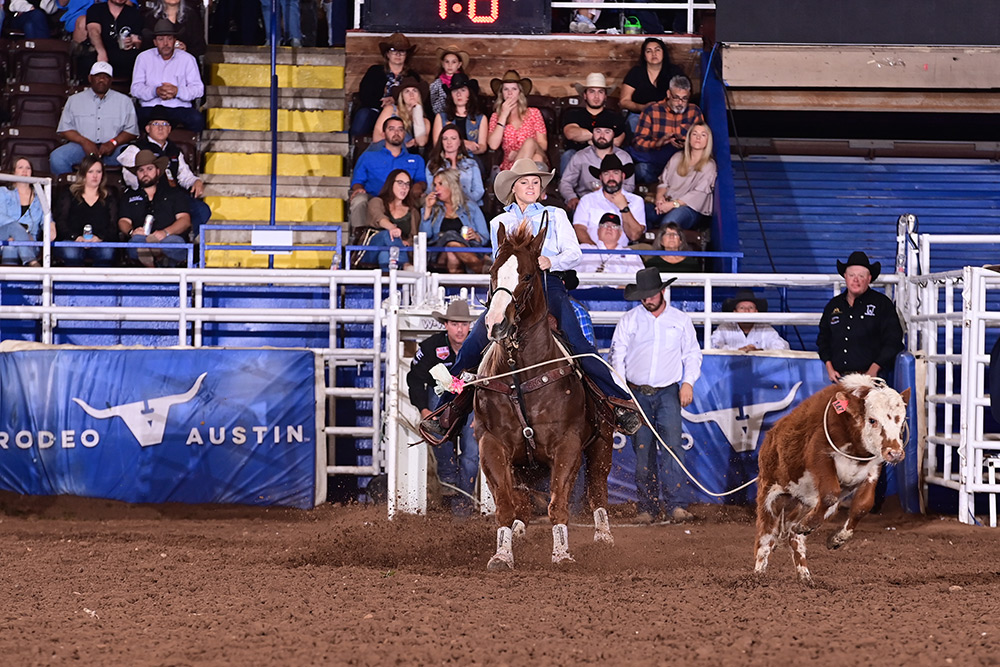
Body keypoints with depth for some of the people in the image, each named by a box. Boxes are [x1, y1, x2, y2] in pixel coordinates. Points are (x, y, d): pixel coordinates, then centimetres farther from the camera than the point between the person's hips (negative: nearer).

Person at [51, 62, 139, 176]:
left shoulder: (124, 101, 16)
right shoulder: (74, 100, 17)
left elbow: (132, 132, 8)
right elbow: (64, 130, 8)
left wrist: (113, 143, -12)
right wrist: (84, 141, -10)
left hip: (113, 149, 0)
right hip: (81, 146, 1)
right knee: (57, 158, -30)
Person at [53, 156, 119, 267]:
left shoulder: (109, 198, 22)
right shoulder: (69, 195, 18)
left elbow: (114, 225, 10)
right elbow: (60, 221, 5)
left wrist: (99, 238, -12)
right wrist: (76, 237, -14)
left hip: (100, 243, 1)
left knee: (107, 253, -34)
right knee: (71, 253, -36)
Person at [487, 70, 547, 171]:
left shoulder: (533, 113, 17)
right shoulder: (496, 116, 17)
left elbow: (543, 145, 6)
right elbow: (493, 145, -1)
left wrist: (520, 153, -10)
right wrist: (504, 115, 0)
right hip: (509, 165, -1)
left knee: (530, 142, -33)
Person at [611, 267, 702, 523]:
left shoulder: (681, 320, 8)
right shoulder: (629, 319, 6)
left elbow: (692, 354, 13)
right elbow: (617, 353, 6)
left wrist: (688, 382, -2)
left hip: (668, 393, -1)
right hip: (637, 393, 1)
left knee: (672, 444, -13)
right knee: (643, 450, 0)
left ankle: (675, 505, -16)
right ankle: (647, 506, 7)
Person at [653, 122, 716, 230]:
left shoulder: (709, 166, 3)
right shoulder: (677, 158, 19)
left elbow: (699, 193, -7)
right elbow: (664, 181, 17)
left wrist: (673, 204, -17)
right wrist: (660, 197, -7)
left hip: (691, 208, -5)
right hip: (667, 204, 5)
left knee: (668, 221, -40)